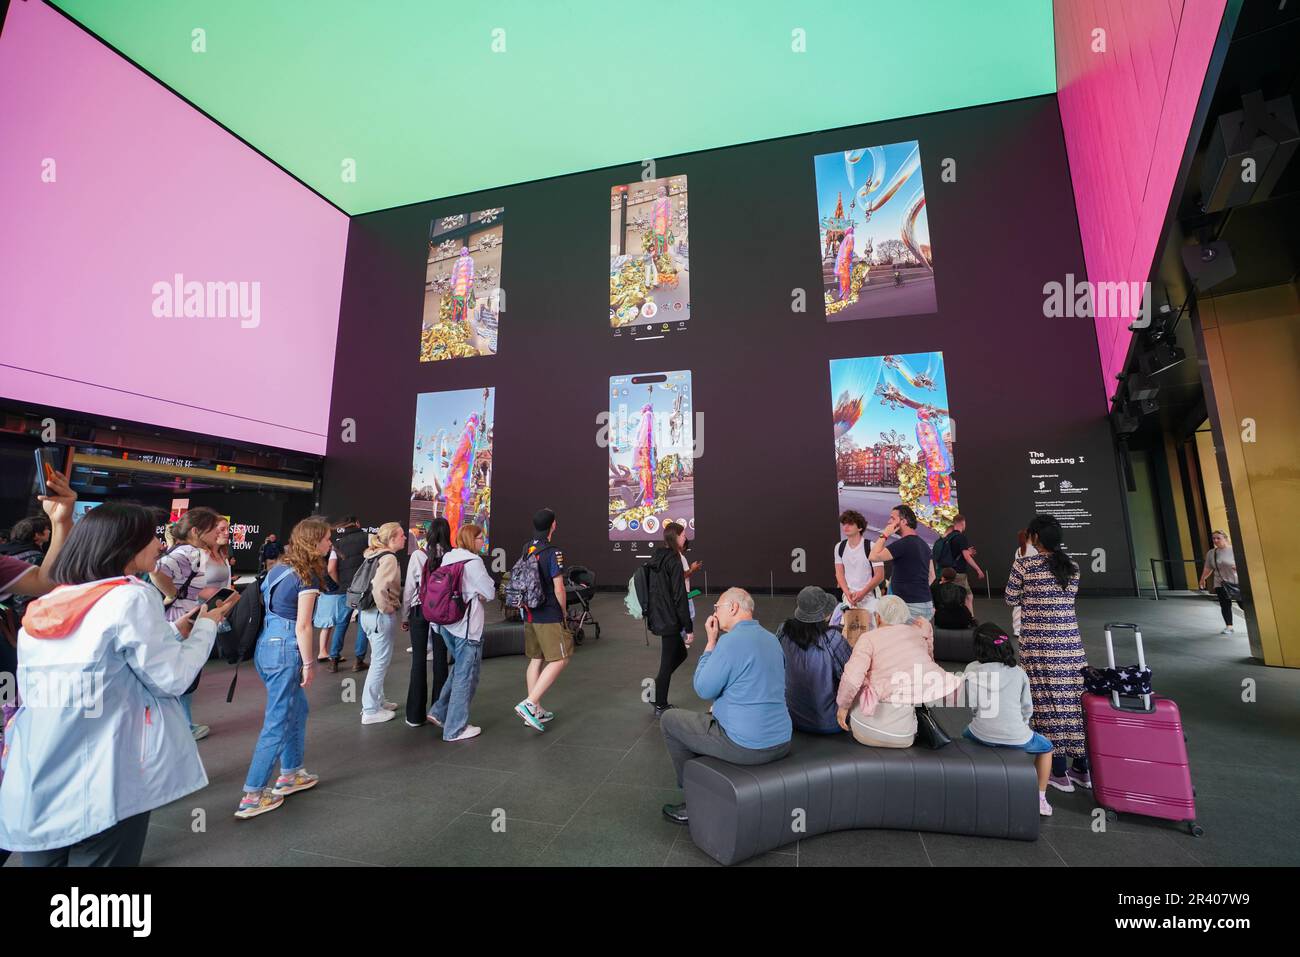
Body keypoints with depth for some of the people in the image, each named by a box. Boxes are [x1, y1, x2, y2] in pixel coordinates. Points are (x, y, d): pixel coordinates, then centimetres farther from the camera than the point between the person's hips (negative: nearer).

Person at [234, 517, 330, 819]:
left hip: (265, 645, 9)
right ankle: (252, 796, 14)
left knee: (297, 709, 21)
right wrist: (309, 664, -7)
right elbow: (302, 626, -16)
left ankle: (291, 774, 34)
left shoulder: (280, 567, 8)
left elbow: (266, 605, 12)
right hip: (285, 650, -9)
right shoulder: (308, 575, -16)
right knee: (278, 723, 4)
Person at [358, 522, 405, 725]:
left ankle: (377, 701, 35)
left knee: (378, 660, 22)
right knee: (380, 662, 2)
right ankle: (370, 711, 13)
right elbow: (379, 588, -31)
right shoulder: (389, 558, -19)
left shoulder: (375, 556, 10)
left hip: (369, 612, 10)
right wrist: (387, 609, -17)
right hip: (382, 616, -10)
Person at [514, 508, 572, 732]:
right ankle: (529, 704, -7)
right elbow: (558, 589, -15)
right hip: (549, 616, -8)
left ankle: (536, 711, 22)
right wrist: (563, 612, 0)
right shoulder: (553, 552, -16)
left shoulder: (526, 550, 6)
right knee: (560, 659, 0)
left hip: (530, 614, 8)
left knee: (536, 660, 15)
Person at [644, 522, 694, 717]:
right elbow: (680, 598, -19)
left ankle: (655, 686, 20)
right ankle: (660, 707, 18)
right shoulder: (674, 561, -17)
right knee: (668, 663, 6)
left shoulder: (655, 558, 9)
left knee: (680, 653, 22)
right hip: (670, 620, -8)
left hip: (657, 618, 8)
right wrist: (689, 628, -14)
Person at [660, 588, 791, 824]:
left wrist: (711, 642, -7)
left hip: (746, 748, -8)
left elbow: (703, 689, -11)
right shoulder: (771, 638, 6)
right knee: (710, 716, 30)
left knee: (669, 719, 9)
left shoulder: (731, 641, -20)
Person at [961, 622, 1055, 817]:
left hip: (981, 735, 0)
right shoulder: (1019, 672, 3)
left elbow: (968, 701, -2)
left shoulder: (973, 668, 0)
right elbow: (1027, 709, 7)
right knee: (1046, 747, 34)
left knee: (965, 736, 37)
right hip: (1016, 738, 0)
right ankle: (1040, 799, 31)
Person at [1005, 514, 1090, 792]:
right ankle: (1082, 768, 25)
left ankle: (1059, 773, 12)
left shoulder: (1024, 565, -10)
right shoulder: (1072, 566, 5)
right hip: (1069, 639, 5)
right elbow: (1069, 598, 15)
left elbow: (1011, 600, -2)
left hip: (1038, 641, -5)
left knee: (1048, 700, 3)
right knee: (1074, 698, 13)